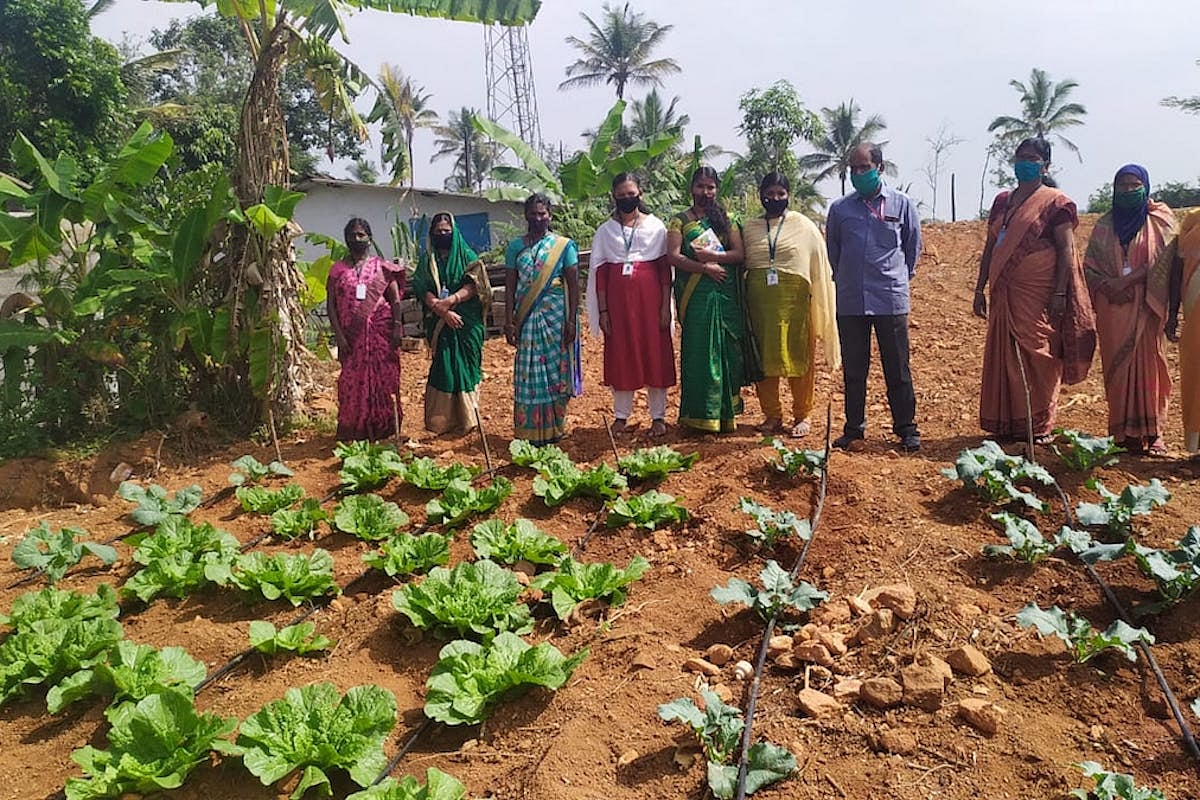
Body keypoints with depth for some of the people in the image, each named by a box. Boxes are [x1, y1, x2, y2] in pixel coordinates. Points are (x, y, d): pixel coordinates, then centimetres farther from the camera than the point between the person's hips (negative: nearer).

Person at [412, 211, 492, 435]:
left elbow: (473, 284, -7)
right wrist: (442, 310, -18)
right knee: (442, 368, 0)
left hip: (467, 323, -1)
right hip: (439, 323, 1)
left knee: (466, 366, -1)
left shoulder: (466, 255, 6)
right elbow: (423, 290, -2)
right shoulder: (427, 260, 9)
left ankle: (466, 419, 6)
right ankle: (442, 420, 5)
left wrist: (451, 300, -22)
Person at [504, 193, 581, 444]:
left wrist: (571, 320, -7)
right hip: (527, 318, 1)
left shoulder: (564, 246, 3)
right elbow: (510, 286, 6)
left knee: (555, 370, 2)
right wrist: (510, 321, -1)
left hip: (556, 317, -1)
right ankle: (531, 431, 8)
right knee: (529, 373, 1)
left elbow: (573, 285, 0)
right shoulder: (516, 247, 8)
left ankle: (554, 428, 13)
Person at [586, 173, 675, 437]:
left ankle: (658, 415, 10)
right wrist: (602, 310, 0)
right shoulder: (605, 231, 8)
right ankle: (621, 415, 15)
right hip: (618, 298, 1)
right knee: (620, 355, 4)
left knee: (655, 353, 1)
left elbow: (665, 269, 2)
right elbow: (600, 273, 6)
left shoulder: (656, 226, 5)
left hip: (649, 296, -1)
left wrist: (666, 306, -4)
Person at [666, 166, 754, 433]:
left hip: (726, 293, 2)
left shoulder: (727, 219, 12)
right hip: (696, 294, -2)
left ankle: (726, 412, 9)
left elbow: (739, 253, 3)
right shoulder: (680, 220, 7)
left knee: (727, 351, 1)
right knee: (699, 351, -4)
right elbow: (673, 256, -5)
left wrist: (714, 256, -14)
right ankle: (701, 415, 2)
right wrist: (705, 267, -14)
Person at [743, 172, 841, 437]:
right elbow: (740, 265, 13)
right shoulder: (749, 229, 9)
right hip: (760, 301, 2)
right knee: (763, 358, 4)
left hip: (794, 301, -2)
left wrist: (820, 304, -1)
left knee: (799, 357, 1)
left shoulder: (804, 226, 3)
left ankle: (802, 416, 13)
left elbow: (820, 267, 3)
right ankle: (772, 415, 16)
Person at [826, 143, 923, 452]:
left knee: (897, 369, 3)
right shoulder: (839, 208, 7)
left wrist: (900, 277, 13)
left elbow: (913, 245, 13)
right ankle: (854, 427, 18)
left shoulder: (902, 204, 3)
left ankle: (906, 428, 12)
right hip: (850, 301, 2)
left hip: (891, 299, -2)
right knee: (853, 369, 8)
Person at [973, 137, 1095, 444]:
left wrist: (1060, 293, -15)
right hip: (1005, 294, 5)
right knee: (1004, 358, 7)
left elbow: (1066, 250, -7)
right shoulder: (1002, 201, 15)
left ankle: (1040, 427, 6)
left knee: (1038, 358, -2)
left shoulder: (1055, 203, -1)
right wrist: (980, 289, 11)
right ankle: (1007, 423, 16)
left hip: (1038, 295, -5)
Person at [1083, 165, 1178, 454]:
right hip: (1112, 307, 3)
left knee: (1147, 363, -7)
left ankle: (1151, 431, -2)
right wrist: (1107, 287, -10)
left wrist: (1126, 281, -15)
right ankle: (1123, 432, 3)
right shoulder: (1105, 225, 15)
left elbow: (1163, 262, -6)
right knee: (1116, 365, -1)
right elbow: (1089, 265, 9)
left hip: (1145, 306, -2)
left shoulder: (1161, 221, 6)